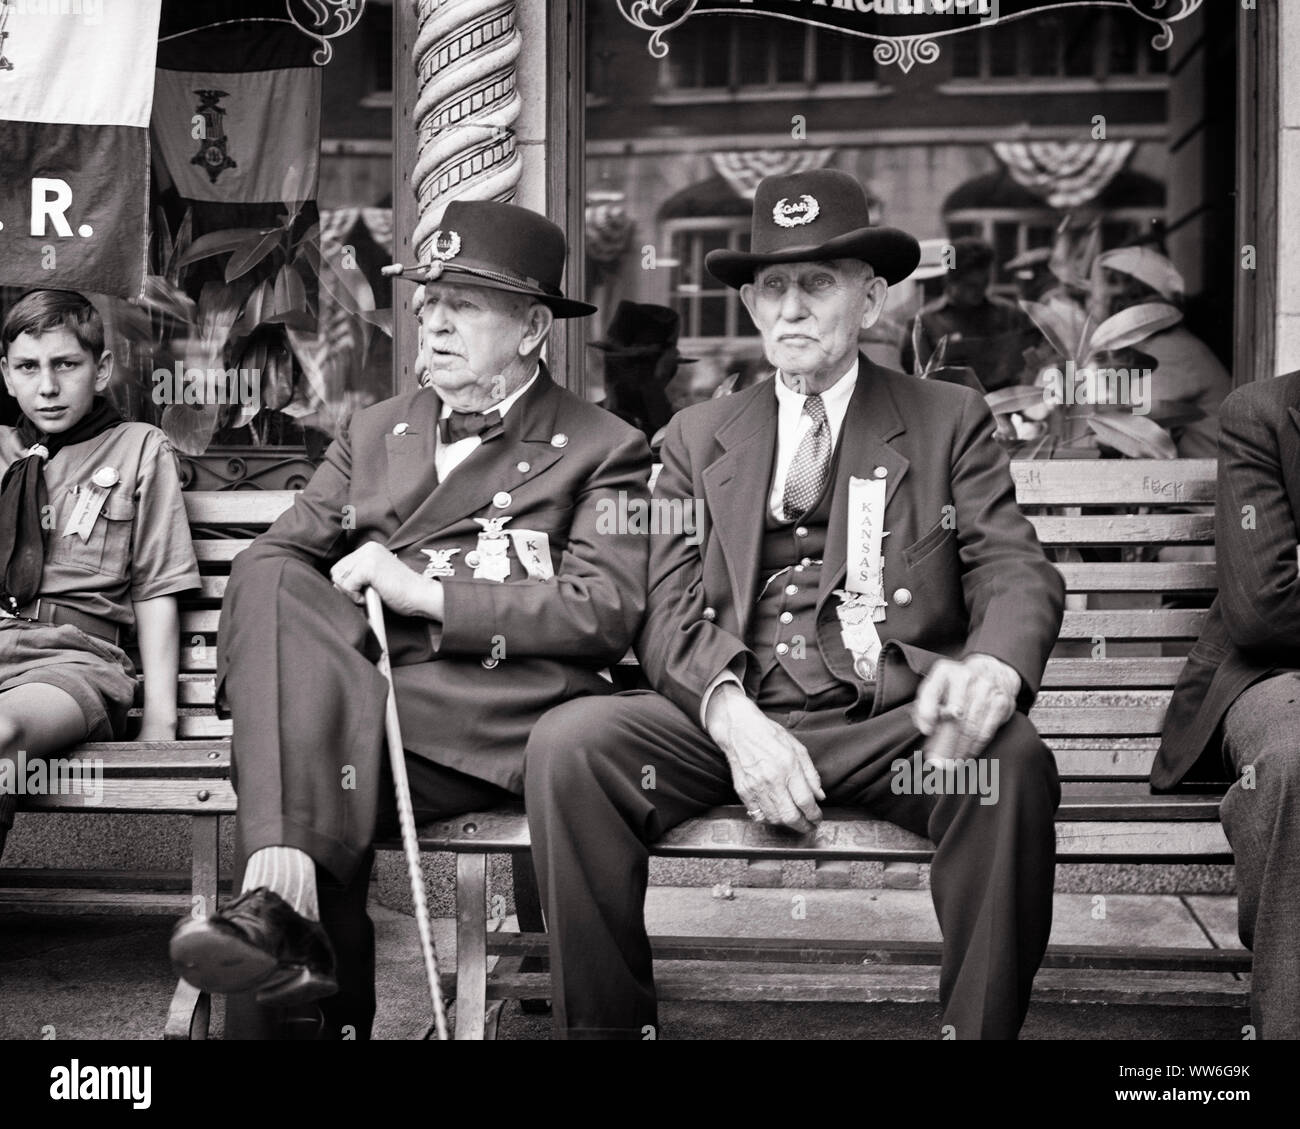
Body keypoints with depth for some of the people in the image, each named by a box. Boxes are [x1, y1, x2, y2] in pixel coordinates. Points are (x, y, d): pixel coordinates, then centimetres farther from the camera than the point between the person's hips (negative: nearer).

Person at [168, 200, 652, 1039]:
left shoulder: (604, 451, 10)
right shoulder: (375, 433, 26)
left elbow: (605, 613, -5)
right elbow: (277, 553, 16)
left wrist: (426, 591, -10)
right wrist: (285, 631, -10)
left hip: (501, 718, -4)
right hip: (359, 677, 5)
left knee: (323, 743, -33)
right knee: (270, 582, -29)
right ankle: (282, 897, -39)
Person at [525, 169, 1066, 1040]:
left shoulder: (951, 422, 16)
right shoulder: (699, 437, 19)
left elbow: (1017, 570, 3)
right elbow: (668, 610, 8)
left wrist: (994, 663, -23)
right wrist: (730, 712, -16)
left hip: (889, 719, -1)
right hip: (733, 716, 2)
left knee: (1013, 762, -33)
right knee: (567, 746, -26)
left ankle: (982, 1028, -17)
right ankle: (609, 1029, -12)